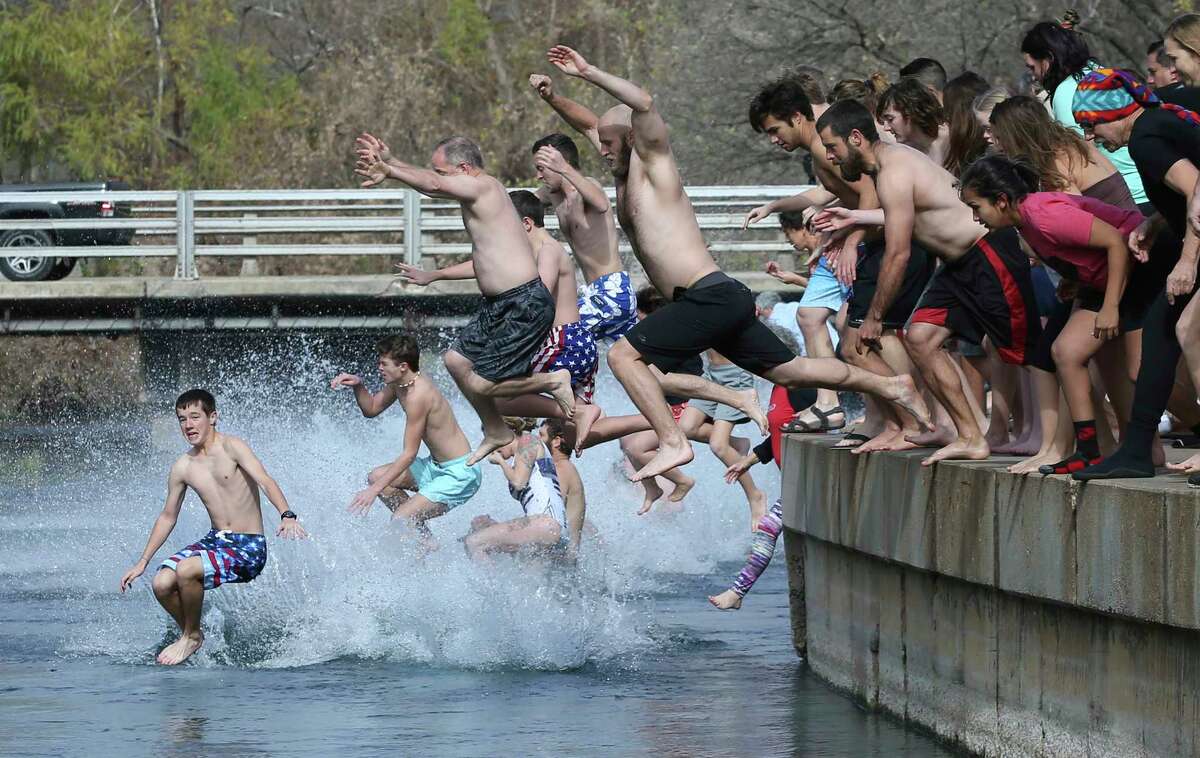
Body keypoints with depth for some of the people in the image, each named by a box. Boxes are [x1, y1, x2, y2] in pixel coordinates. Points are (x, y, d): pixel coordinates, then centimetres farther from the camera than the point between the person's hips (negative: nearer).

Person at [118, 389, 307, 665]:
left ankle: (191, 636, -4)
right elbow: (168, 517, 19)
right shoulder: (183, 467, 8)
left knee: (186, 570, -29)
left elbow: (265, 481, -24)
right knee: (162, 584, -15)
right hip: (215, 540, 6)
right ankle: (191, 635, 11)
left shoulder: (231, 448, -10)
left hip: (249, 548, -6)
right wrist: (142, 562, 19)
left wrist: (287, 516, -42)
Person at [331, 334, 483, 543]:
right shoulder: (399, 383, 2)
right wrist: (358, 386, -2)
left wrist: (374, 491, -22)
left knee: (399, 520, -18)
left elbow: (409, 454, -24)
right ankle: (422, 535, 17)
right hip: (438, 466, 10)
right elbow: (371, 409, 20)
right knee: (377, 477, 14)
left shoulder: (418, 396, -26)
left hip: (459, 475, -10)